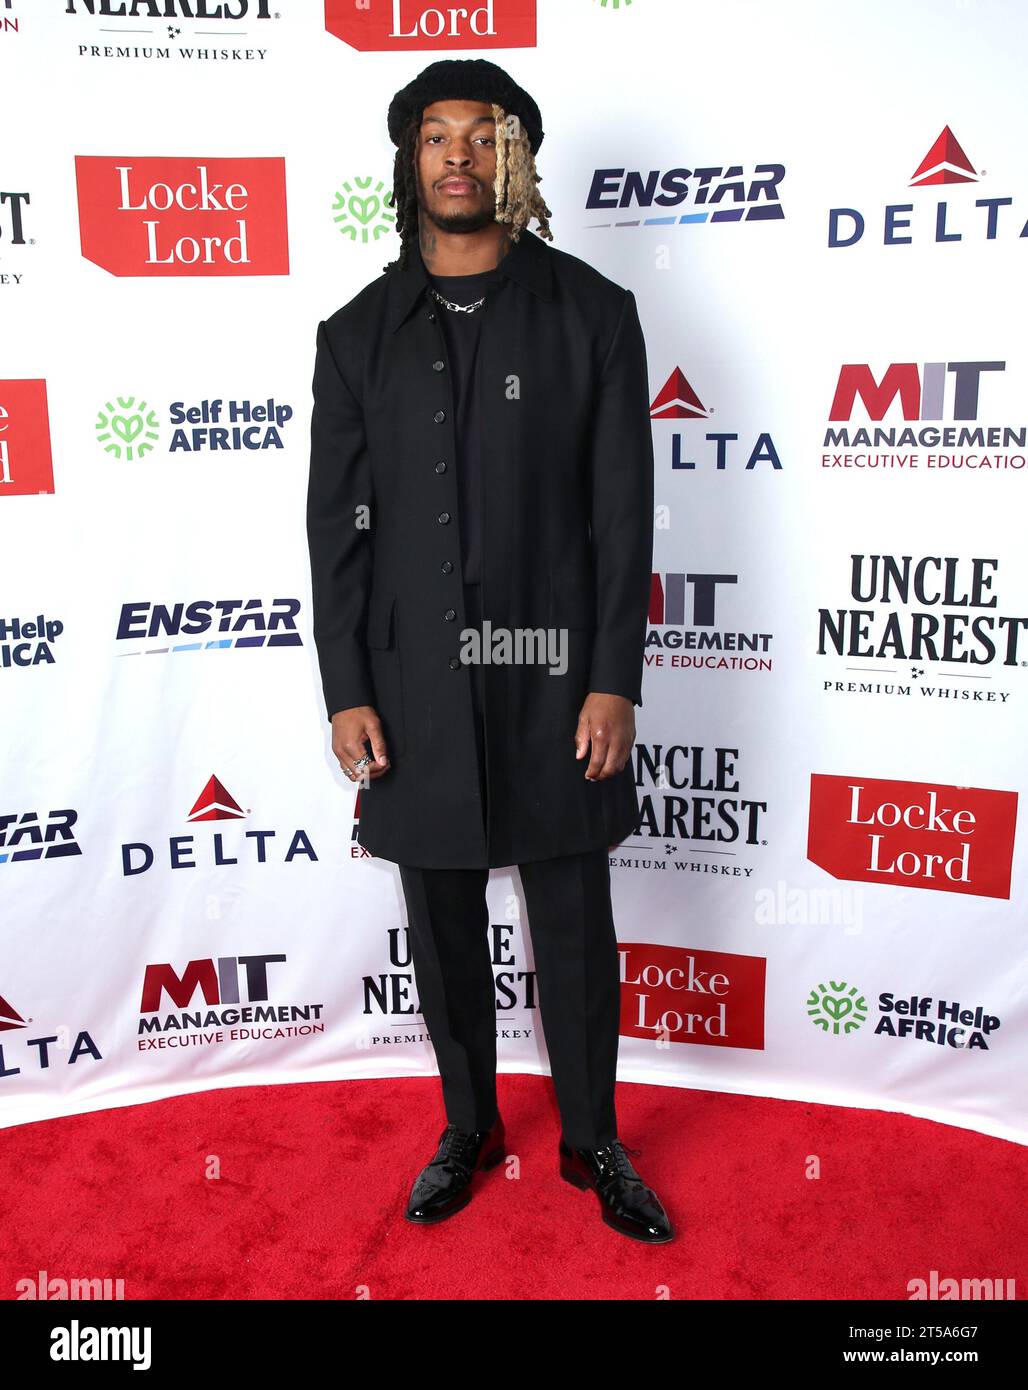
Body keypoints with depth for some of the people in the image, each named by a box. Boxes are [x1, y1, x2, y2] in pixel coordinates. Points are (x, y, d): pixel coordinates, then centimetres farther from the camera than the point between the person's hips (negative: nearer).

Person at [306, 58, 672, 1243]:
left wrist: (613, 681, -8)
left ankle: (591, 1141, 33)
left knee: (575, 931, 10)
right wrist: (345, 690, -2)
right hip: (414, 689, 2)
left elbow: (623, 510, -2)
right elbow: (336, 524, 4)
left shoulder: (590, 313, 2)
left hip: (552, 680, -1)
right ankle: (468, 1130, 37)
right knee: (443, 935, 15)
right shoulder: (358, 335, 7)